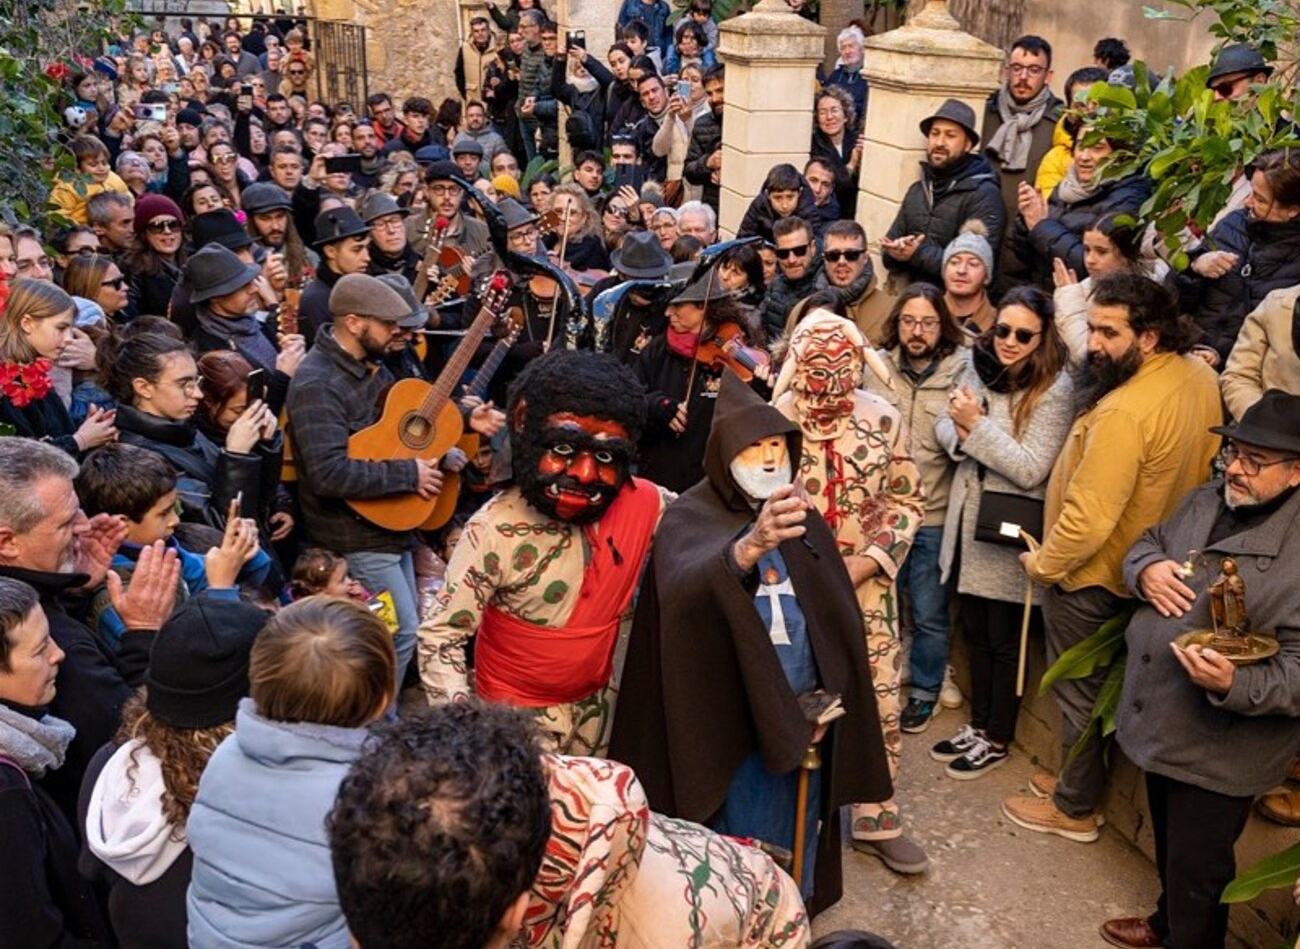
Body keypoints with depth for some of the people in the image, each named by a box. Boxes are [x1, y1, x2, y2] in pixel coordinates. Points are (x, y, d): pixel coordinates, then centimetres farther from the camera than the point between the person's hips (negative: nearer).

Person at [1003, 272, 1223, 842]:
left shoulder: (1124, 411, -33)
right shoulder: (1200, 377, -5)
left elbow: (1090, 517, -31)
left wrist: (1041, 564, -14)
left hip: (1091, 576, -9)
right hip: (1145, 565, 9)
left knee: (1079, 690, 10)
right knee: (1105, 683, 24)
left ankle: (1074, 809, 28)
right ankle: (1082, 778, 42)